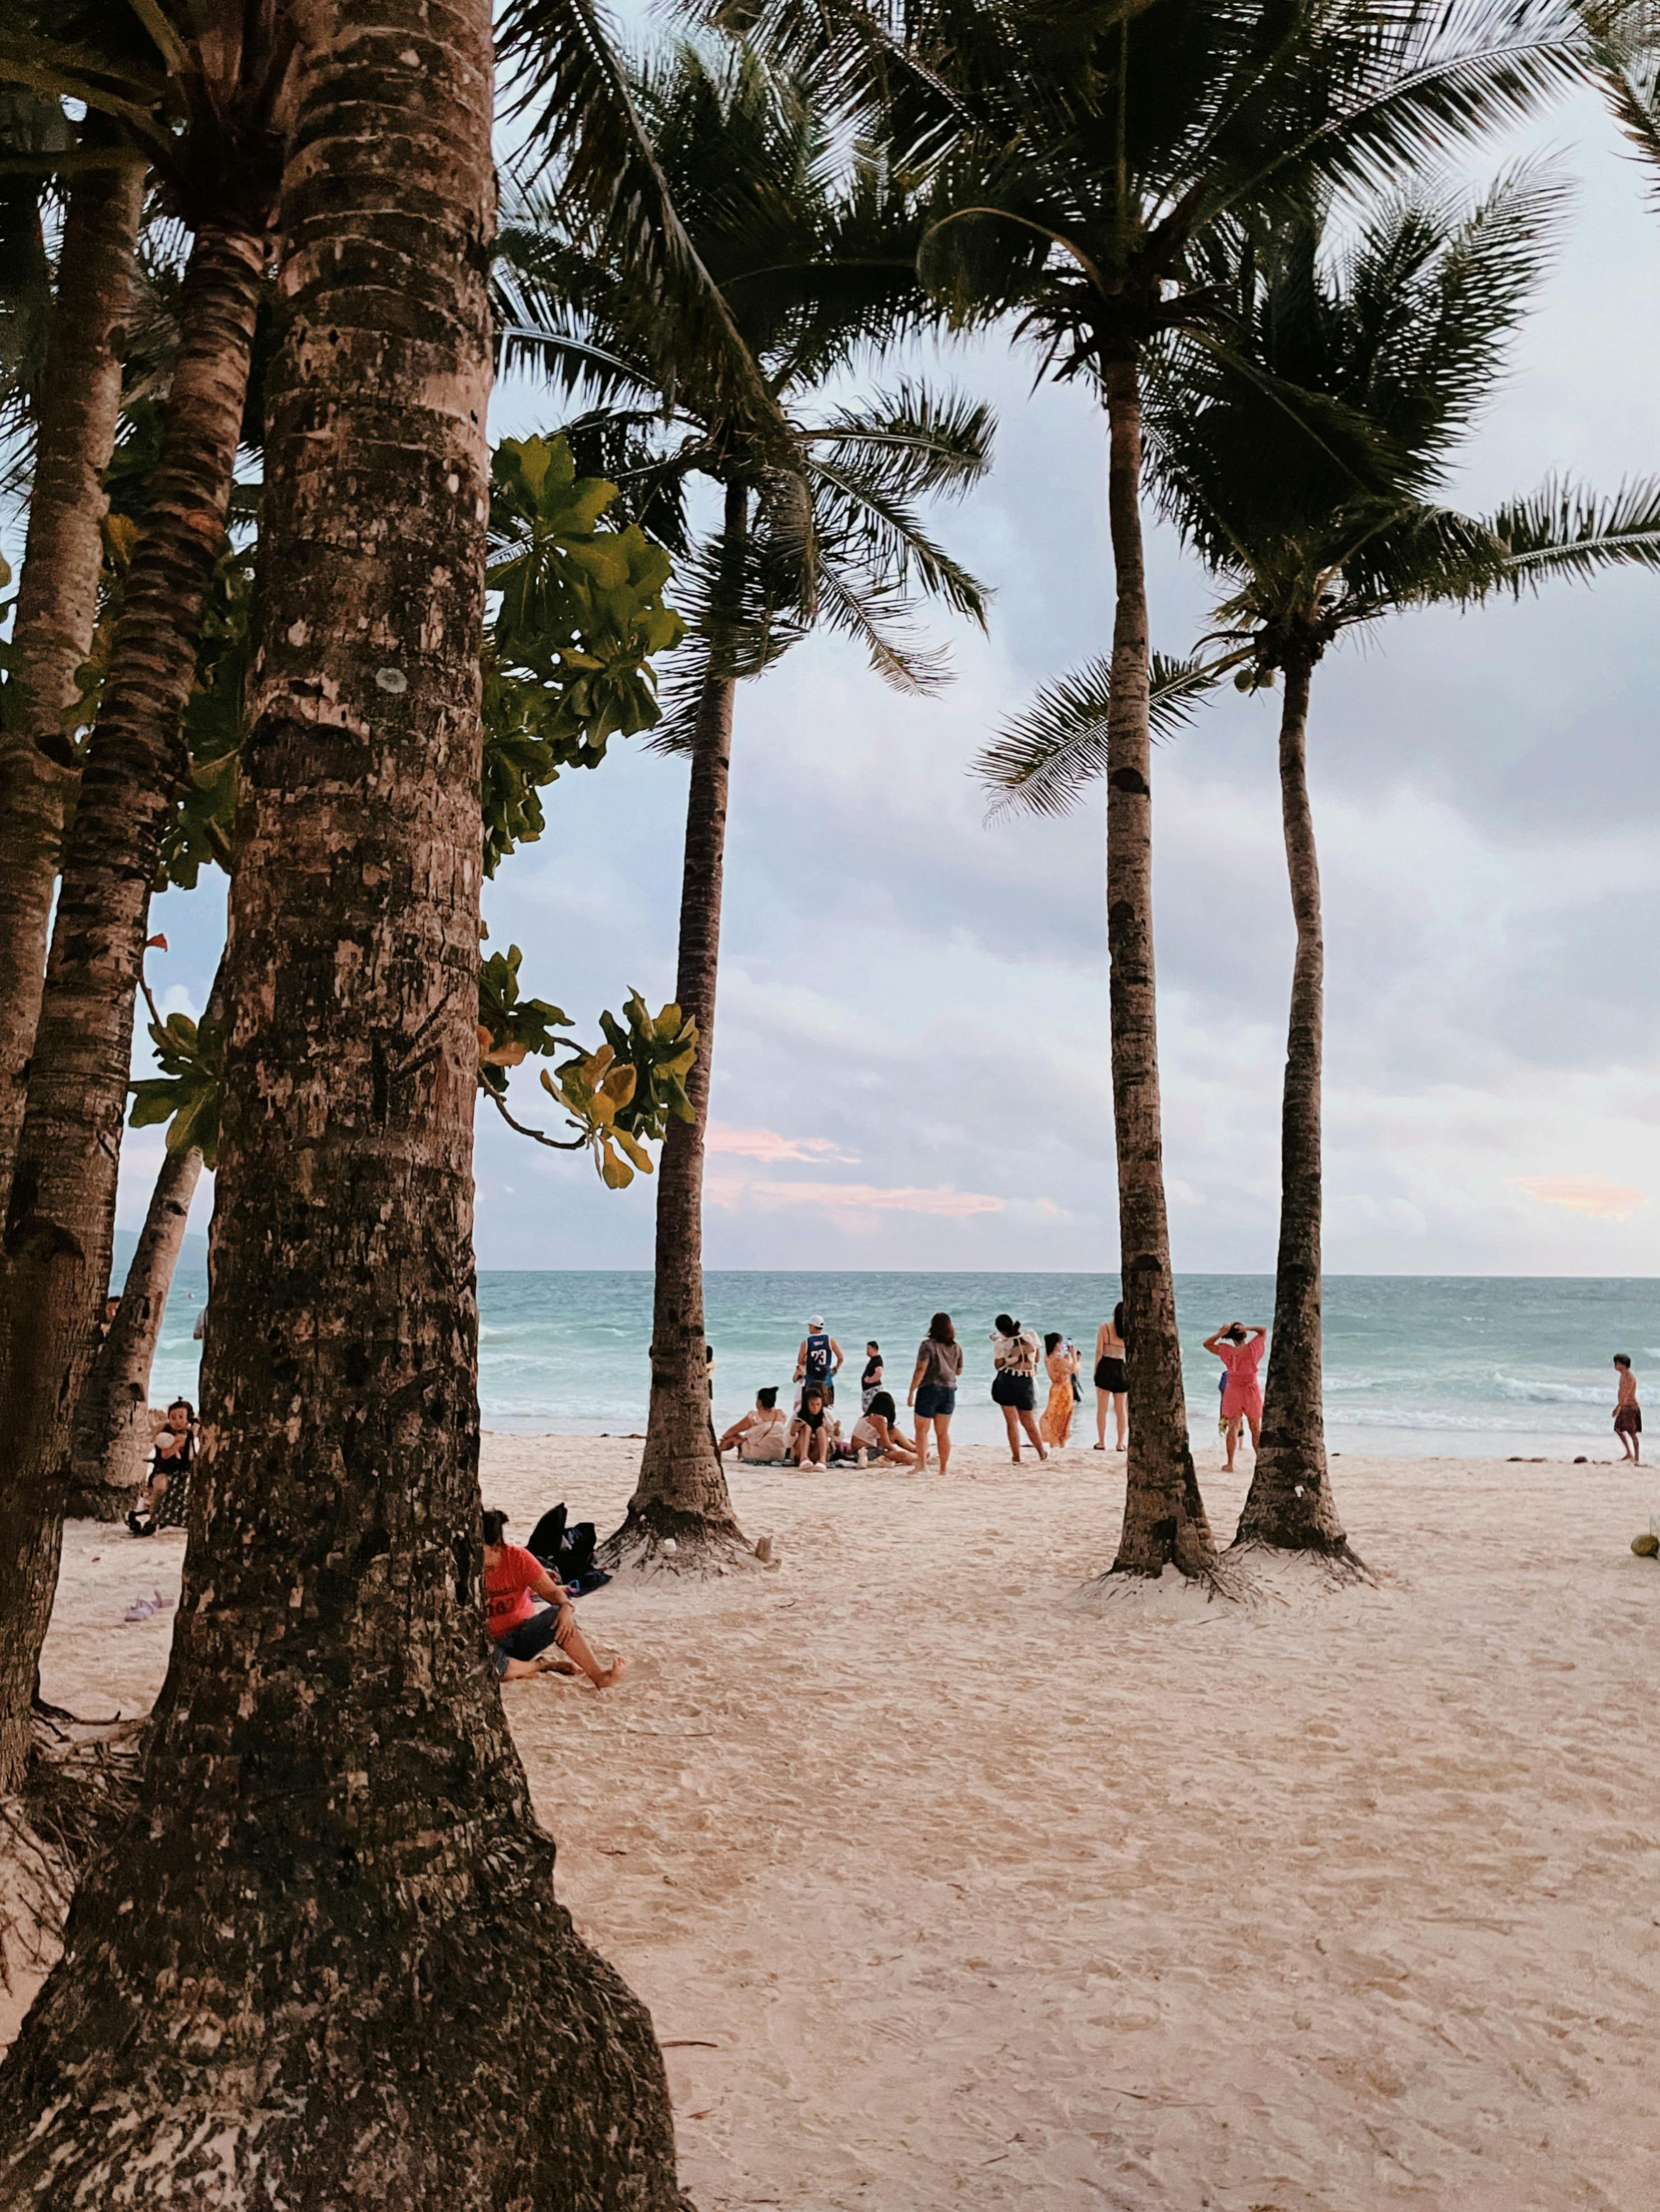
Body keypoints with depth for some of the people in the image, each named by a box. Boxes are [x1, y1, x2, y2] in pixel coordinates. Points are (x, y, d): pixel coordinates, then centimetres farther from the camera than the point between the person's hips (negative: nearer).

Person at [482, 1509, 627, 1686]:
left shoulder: (518, 1558, -7)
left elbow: (552, 1592, -11)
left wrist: (566, 1607, -33)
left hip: (522, 1636, 2)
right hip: (491, 1644, -2)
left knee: (557, 1614, -29)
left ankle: (599, 1676, -36)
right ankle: (542, 1665, -15)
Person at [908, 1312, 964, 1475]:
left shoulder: (928, 1345, -9)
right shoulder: (956, 1347, 6)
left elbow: (921, 1370, -15)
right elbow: (959, 1371, 16)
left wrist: (912, 1392, -12)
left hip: (929, 1390, -4)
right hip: (949, 1391, 4)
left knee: (922, 1430, 4)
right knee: (943, 1432, 9)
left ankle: (922, 1463, -9)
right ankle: (944, 1468, 8)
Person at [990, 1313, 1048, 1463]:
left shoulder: (1001, 1344, -12)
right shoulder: (1031, 1336, -3)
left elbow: (998, 1365, -4)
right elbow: (1037, 1358, 7)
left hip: (1007, 1382, -3)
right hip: (1026, 1382, 3)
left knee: (1012, 1421, 5)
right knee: (1029, 1422, 17)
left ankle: (1017, 1457, 6)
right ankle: (1043, 1453, 25)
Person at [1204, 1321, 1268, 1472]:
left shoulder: (1228, 1351, -10)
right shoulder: (1253, 1348, -10)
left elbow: (1207, 1344, 1)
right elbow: (1264, 1331, 5)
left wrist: (1221, 1333, -10)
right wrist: (1247, 1328, -8)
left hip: (1233, 1392, 0)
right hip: (1252, 1391, 0)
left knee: (1233, 1428, 3)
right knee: (1256, 1429, 12)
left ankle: (1231, 1464, 0)